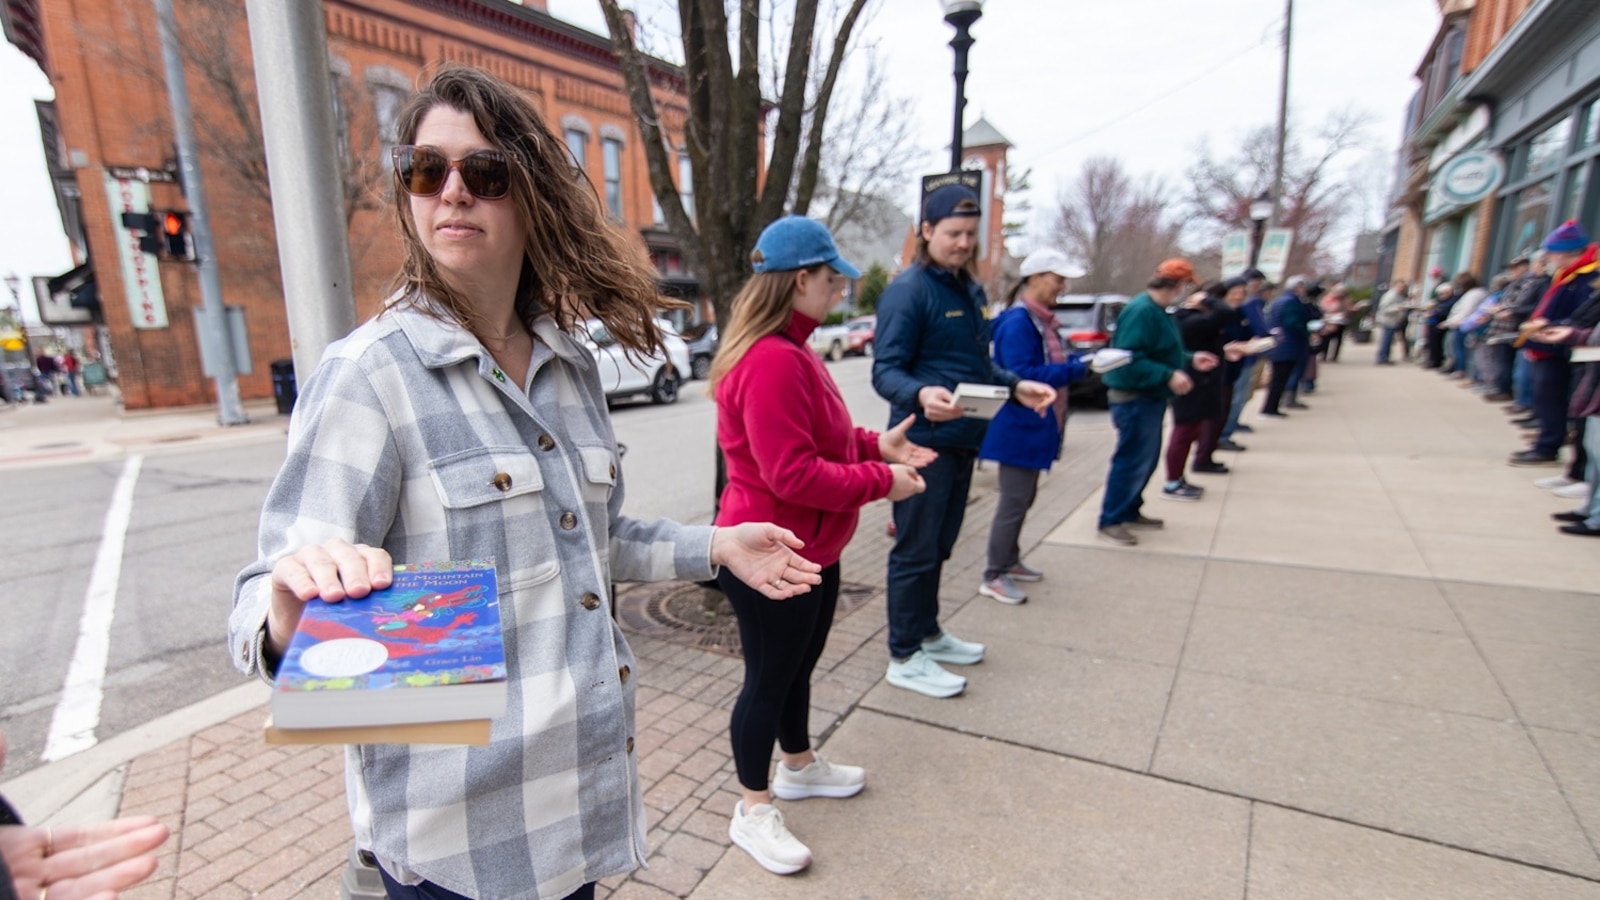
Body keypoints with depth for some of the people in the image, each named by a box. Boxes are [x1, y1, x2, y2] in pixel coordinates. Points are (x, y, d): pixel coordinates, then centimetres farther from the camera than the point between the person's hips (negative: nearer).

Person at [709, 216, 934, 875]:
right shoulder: (773, 361, -26)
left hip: (812, 549, 10)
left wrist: (875, 444, 5)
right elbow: (793, 474, -29)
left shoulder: (790, 350, 9)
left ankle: (799, 766, 46)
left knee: (798, 665, 24)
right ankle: (752, 810, 28)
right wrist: (882, 481, -20)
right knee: (768, 678, 7)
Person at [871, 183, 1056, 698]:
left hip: (962, 439, 9)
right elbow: (886, 371, -18)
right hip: (924, 442, -9)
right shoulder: (908, 291, -12)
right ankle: (904, 657, 15)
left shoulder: (970, 290, 15)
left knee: (938, 547, 19)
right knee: (916, 550, 1)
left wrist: (1016, 387, 4)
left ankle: (928, 634, 35)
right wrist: (921, 395, -38)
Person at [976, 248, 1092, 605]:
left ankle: (1010, 561, 33)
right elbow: (1022, 375, -25)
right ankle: (993, 577, 7)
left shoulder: (1043, 321, 13)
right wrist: (1077, 370, -24)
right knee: (1014, 501, -4)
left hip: (1035, 428, 10)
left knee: (1022, 497, 19)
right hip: (1019, 428, -10)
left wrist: (1084, 361, 3)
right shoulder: (1017, 322, -18)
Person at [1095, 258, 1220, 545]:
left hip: (1150, 398, 11)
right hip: (1135, 398, -11)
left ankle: (1130, 511, 31)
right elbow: (1130, 359, -28)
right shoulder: (1142, 311, -20)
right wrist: (1169, 376, -28)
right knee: (1132, 461, -5)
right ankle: (1110, 521, 4)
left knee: (1147, 459, 18)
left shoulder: (1156, 311, 12)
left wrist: (1191, 359, 19)